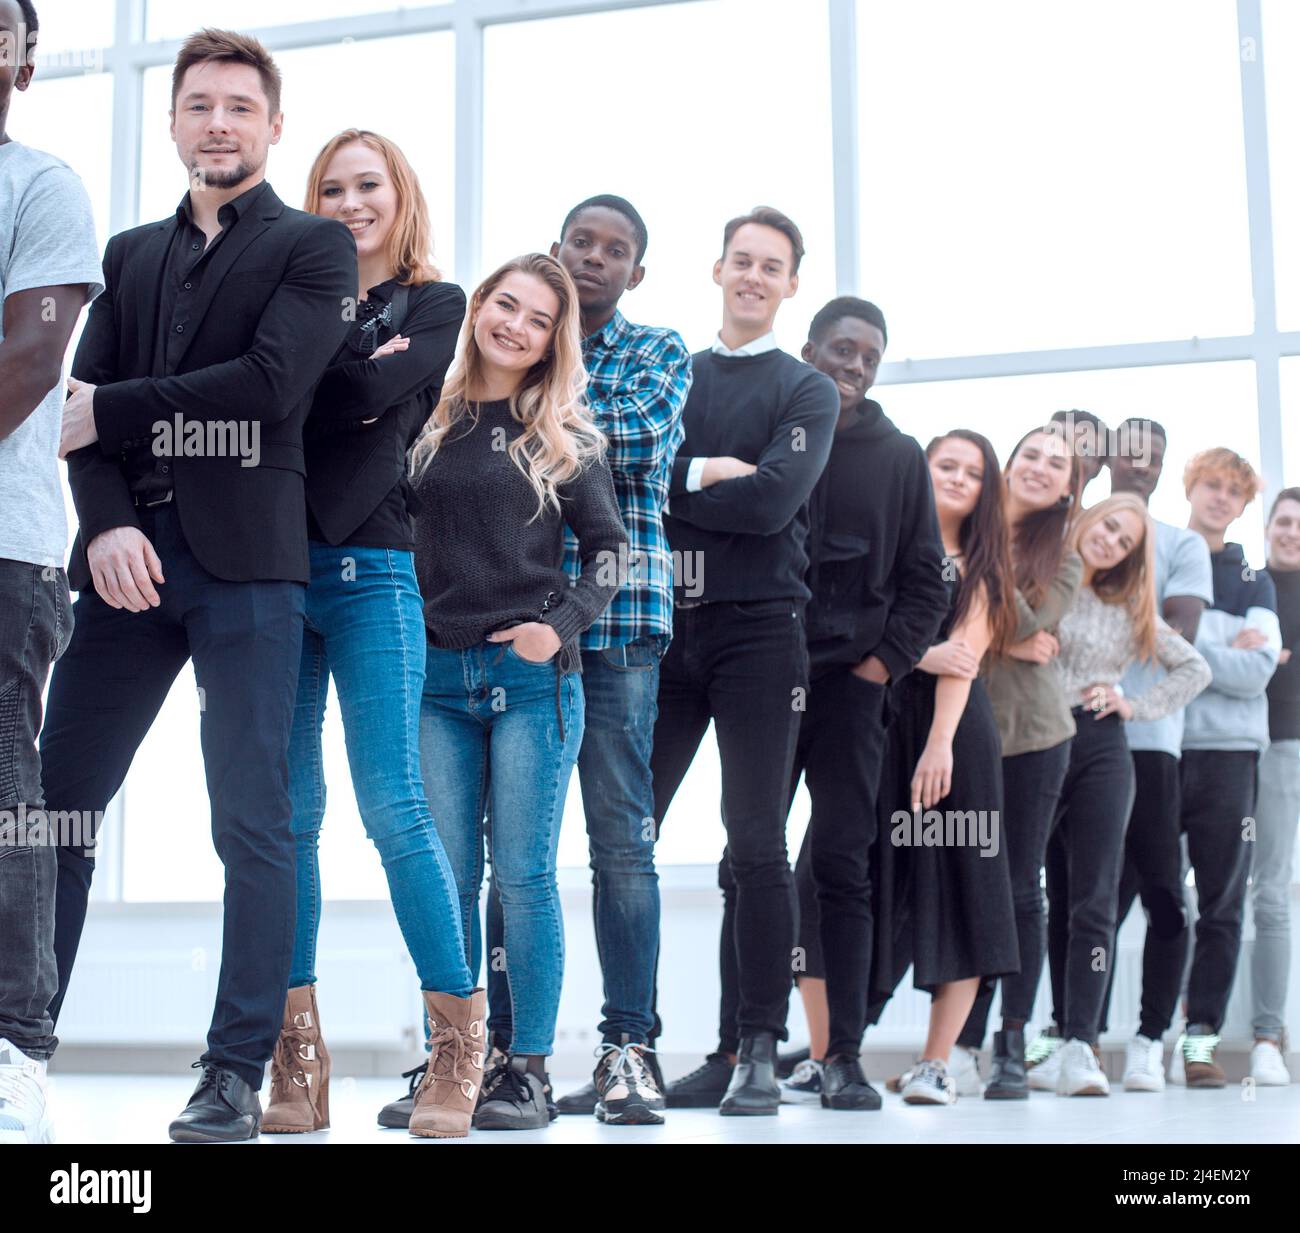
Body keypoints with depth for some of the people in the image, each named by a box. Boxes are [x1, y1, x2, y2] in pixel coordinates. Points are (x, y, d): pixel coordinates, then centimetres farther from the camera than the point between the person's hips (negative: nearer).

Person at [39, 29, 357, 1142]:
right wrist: (107, 523, -10)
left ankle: (239, 1072, 3)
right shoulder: (131, 256, 20)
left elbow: (270, 382, -10)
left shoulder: (315, 246, 7)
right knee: (57, 801, 2)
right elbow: (82, 406, 9)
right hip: (130, 558, 5)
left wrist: (110, 413, -8)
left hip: (246, 561, -4)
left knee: (254, 825, -2)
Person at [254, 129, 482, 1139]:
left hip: (369, 567, -3)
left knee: (393, 804, -9)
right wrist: (343, 378, -4)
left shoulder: (432, 305, 10)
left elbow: (372, 394, -8)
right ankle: (297, 1059, 3)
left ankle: (460, 1042, 0)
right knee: (286, 809, -1)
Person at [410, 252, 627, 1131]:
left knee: (524, 875, -1)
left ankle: (529, 1069, 5)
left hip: (533, 676, -2)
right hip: (438, 673, 2)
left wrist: (562, 626, -7)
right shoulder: (429, 420, 9)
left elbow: (610, 545, 5)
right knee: (448, 876, 3)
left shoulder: (565, 435, 5)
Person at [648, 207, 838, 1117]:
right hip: (665, 625, 3)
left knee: (756, 845, -4)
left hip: (757, 628, -3)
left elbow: (772, 502, -10)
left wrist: (663, 489, -5)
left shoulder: (807, 392, 7)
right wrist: (707, 474, -9)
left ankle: (756, 1051, 0)